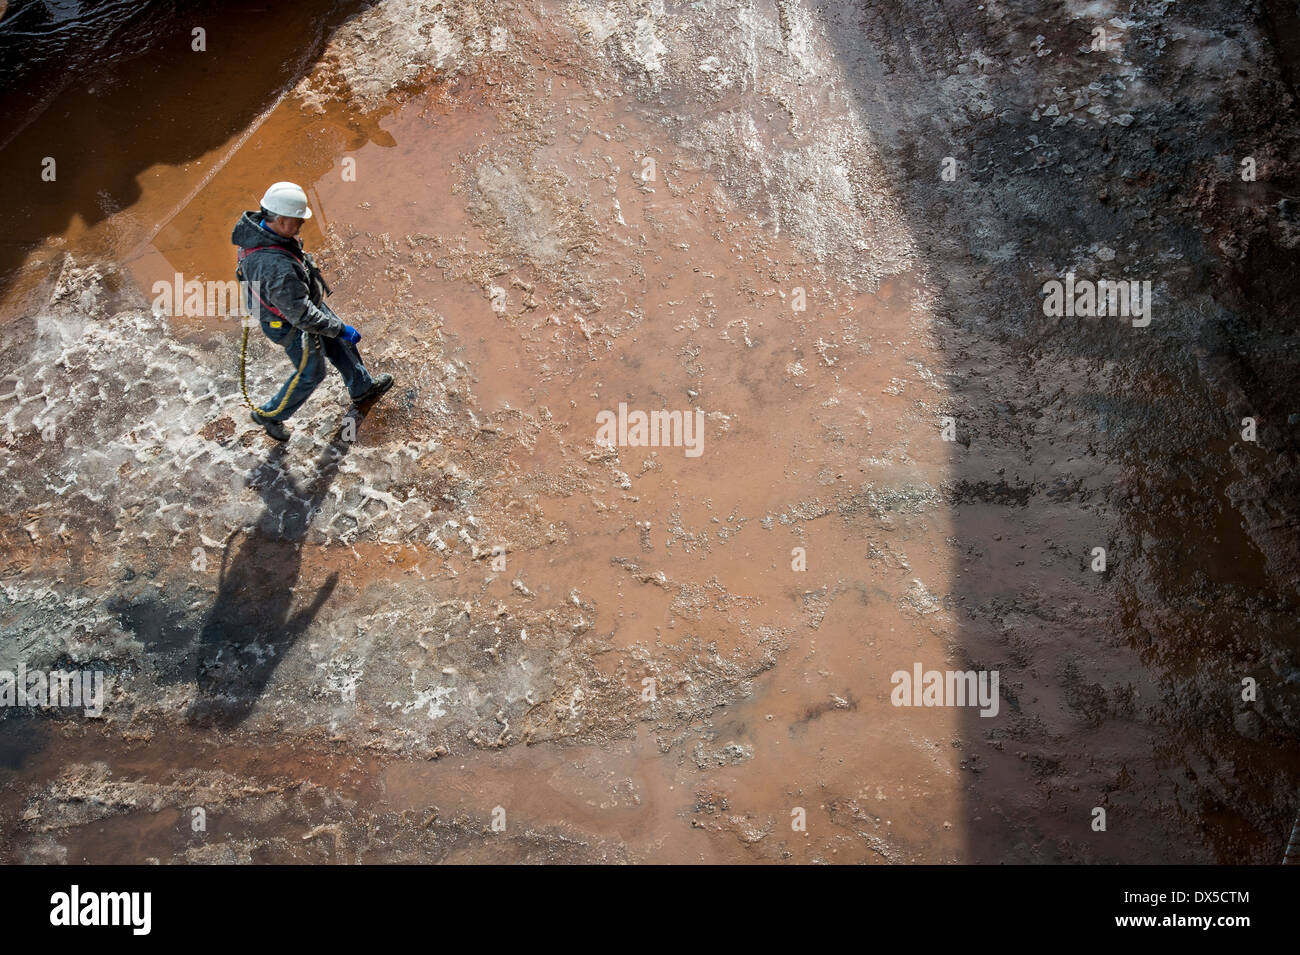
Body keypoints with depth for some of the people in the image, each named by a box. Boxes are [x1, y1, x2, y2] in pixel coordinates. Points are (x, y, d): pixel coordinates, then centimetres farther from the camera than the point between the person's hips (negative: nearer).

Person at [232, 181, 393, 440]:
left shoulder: (255, 224, -16)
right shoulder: (277, 267, -45)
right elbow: (302, 314, -35)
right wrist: (340, 329, -23)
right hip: (291, 327, -9)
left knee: (341, 345, 26)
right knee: (310, 374, 17)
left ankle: (362, 389, 51)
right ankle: (269, 415, 39)